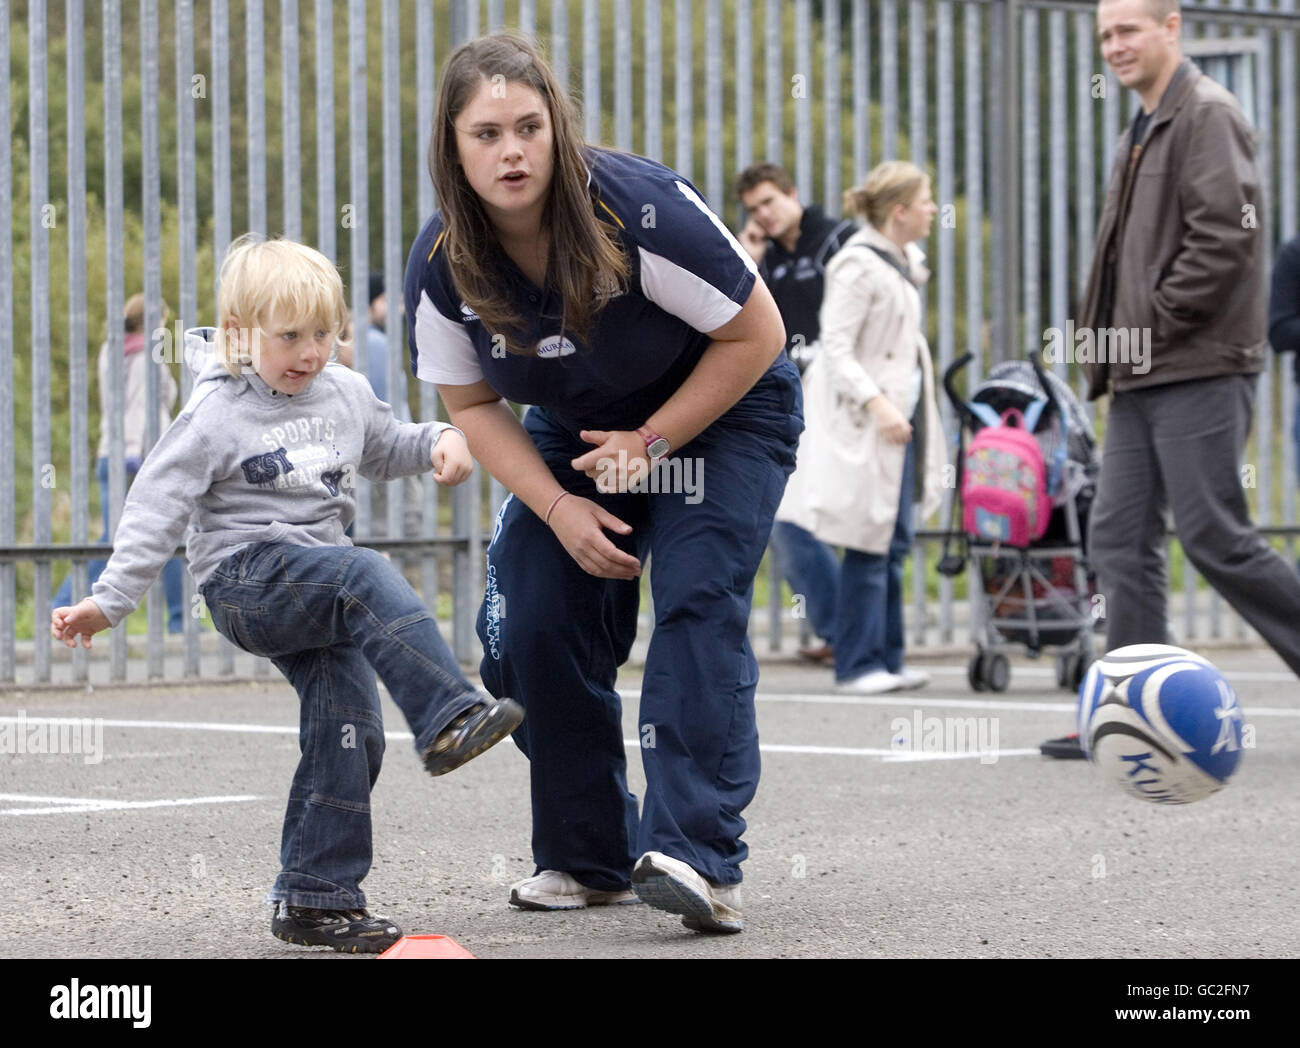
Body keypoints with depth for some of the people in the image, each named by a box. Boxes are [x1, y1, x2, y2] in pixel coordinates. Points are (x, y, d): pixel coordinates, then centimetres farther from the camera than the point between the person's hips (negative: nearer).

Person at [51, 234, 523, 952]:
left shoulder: (345, 394, 10)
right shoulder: (217, 415, -7)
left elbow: (385, 446, 30)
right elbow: (158, 506, -9)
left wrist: (440, 440, 9)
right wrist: (110, 600, -16)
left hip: (316, 594, 7)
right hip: (247, 577, -7)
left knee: (350, 729, -4)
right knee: (364, 576, -33)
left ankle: (314, 898, 3)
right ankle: (446, 718, -43)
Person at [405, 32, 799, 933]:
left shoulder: (642, 211, -30)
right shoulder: (442, 267, -17)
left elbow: (757, 335, -20)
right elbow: (472, 404, -3)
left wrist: (652, 445, -21)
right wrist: (559, 508, -15)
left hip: (719, 413, -5)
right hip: (577, 438, 5)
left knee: (697, 604, -23)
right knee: (533, 627, -8)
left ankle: (699, 857, -30)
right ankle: (588, 860, 7)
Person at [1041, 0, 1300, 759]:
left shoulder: (1207, 115, -9)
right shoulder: (1144, 132, 20)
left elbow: (1226, 236, -19)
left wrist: (1156, 325, -15)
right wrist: (1116, 340, 12)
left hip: (1200, 371, -10)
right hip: (1142, 377, 10)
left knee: (1217, 539, -9)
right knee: (1121, 539, 4)